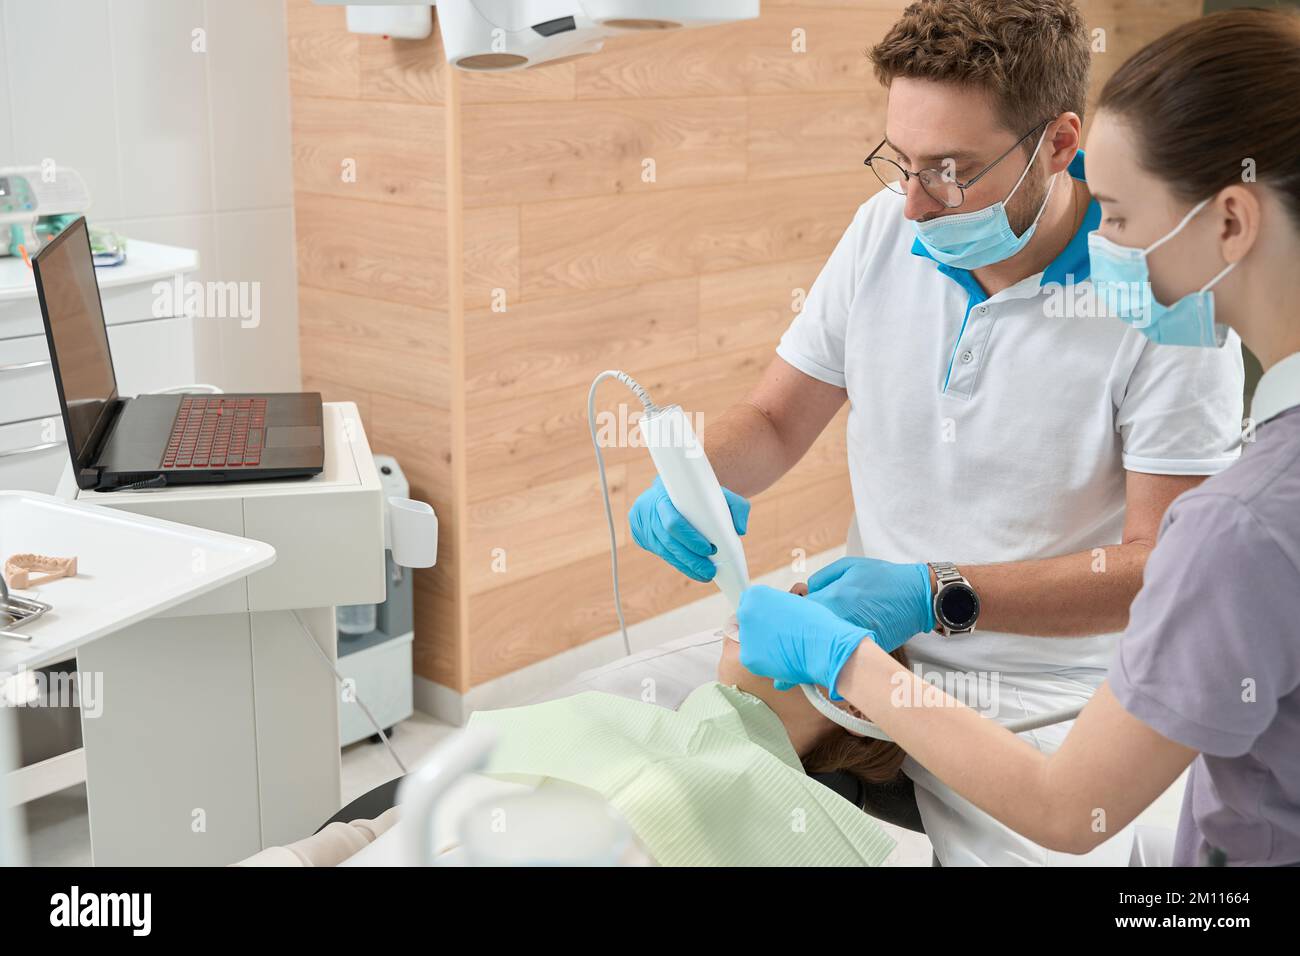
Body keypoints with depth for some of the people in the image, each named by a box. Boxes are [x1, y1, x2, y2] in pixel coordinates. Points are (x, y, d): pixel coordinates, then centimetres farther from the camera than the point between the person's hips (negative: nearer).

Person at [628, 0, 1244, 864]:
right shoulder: (886, 229, 0)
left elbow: (1167, 563, -15)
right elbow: (774, 421, 9)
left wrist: (938, 596, -25)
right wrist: (699, 479, -14)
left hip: (1043, 713, -3)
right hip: (869, 656, 4)